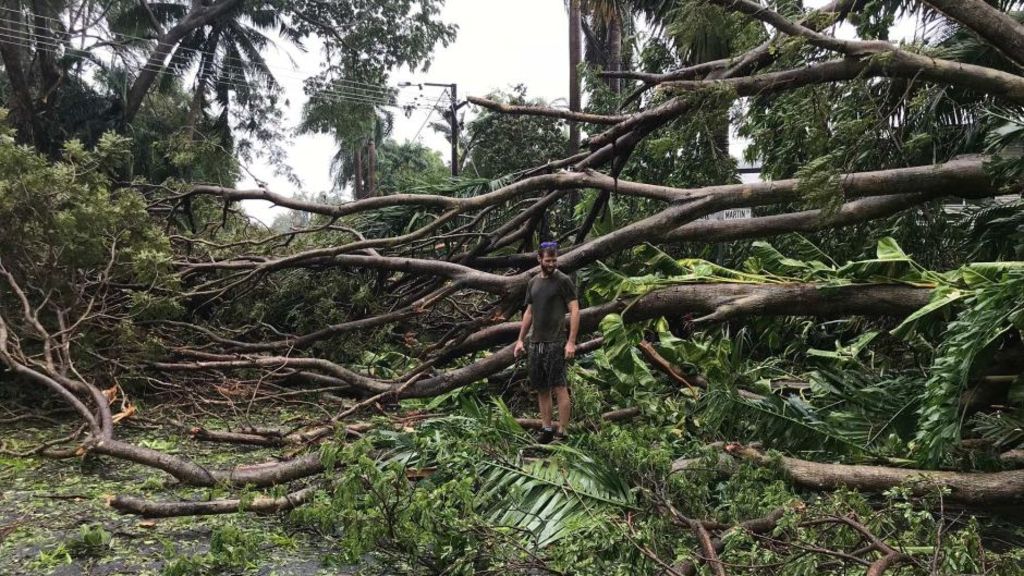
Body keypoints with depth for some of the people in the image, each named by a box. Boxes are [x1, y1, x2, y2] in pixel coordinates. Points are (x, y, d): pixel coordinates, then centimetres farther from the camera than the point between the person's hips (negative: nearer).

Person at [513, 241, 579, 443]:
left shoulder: (563, 281, -5)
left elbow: (574, 311, -10)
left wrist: (571, 342, -17)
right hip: (535, 343, 7)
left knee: (560, 388, -7)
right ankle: (547, 429, 19)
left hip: (555, 343, -6)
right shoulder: (533, 282, 14)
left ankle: (561, 433, -3)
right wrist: (520, 339, 14)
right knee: (541, 389, 10)